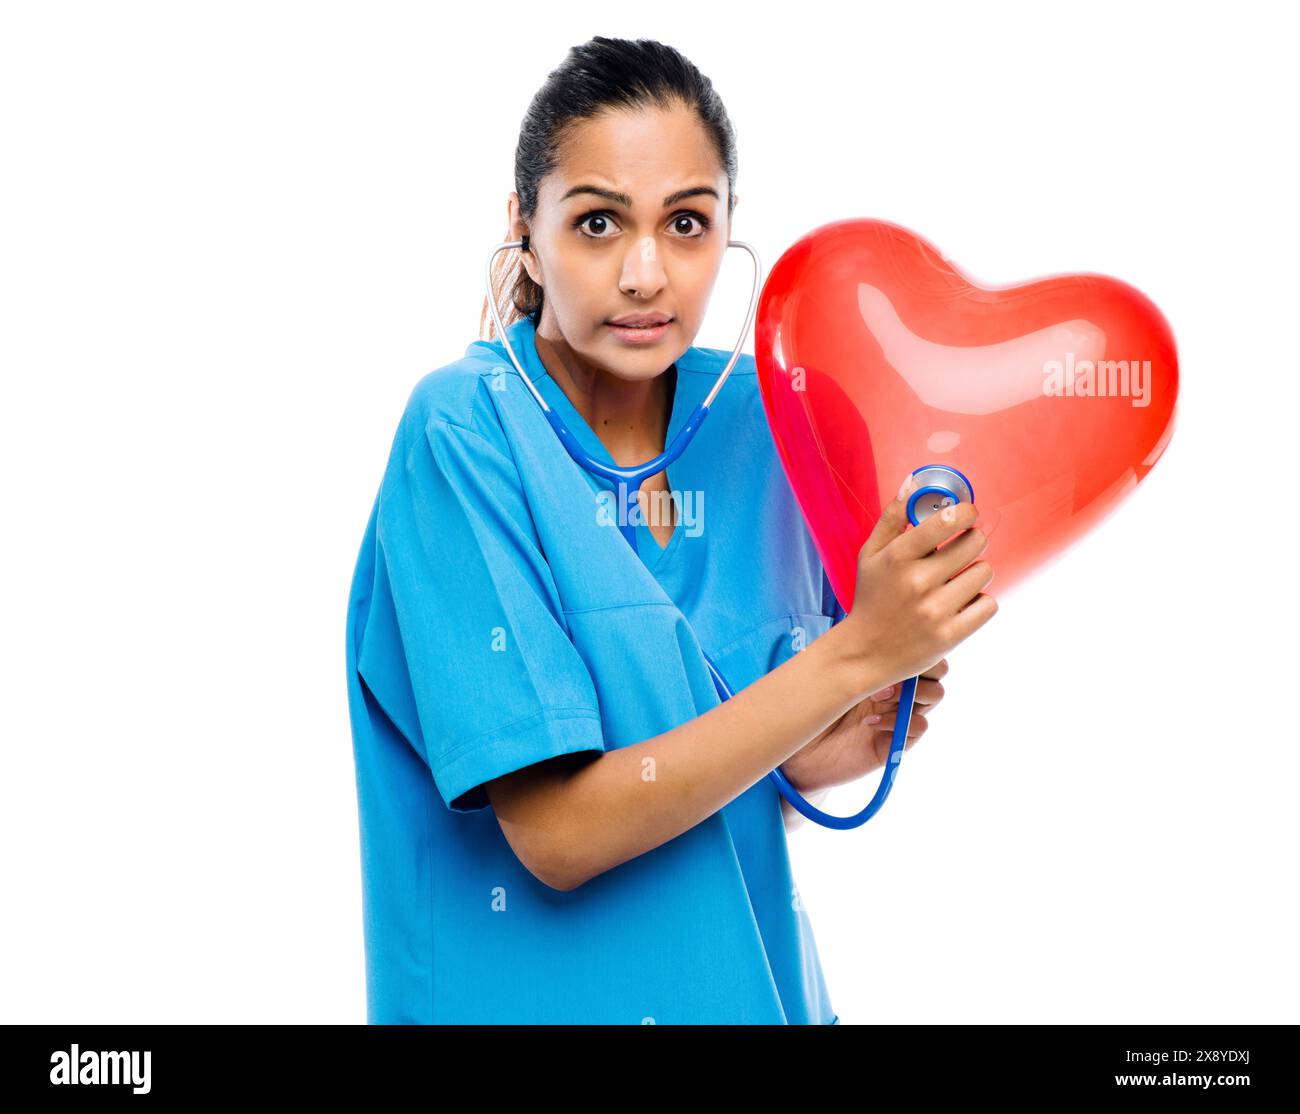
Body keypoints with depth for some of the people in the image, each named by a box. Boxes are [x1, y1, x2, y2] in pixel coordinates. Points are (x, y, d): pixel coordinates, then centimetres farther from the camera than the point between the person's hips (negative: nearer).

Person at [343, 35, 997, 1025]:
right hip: (533, 990, -4)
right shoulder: (462, 434, -20)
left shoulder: (755, 421, -6)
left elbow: (741, 803, 6)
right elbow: (556, 832, -24)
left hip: (744, 972, 5)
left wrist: (818, 763, -15)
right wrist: (858, 651, -26)